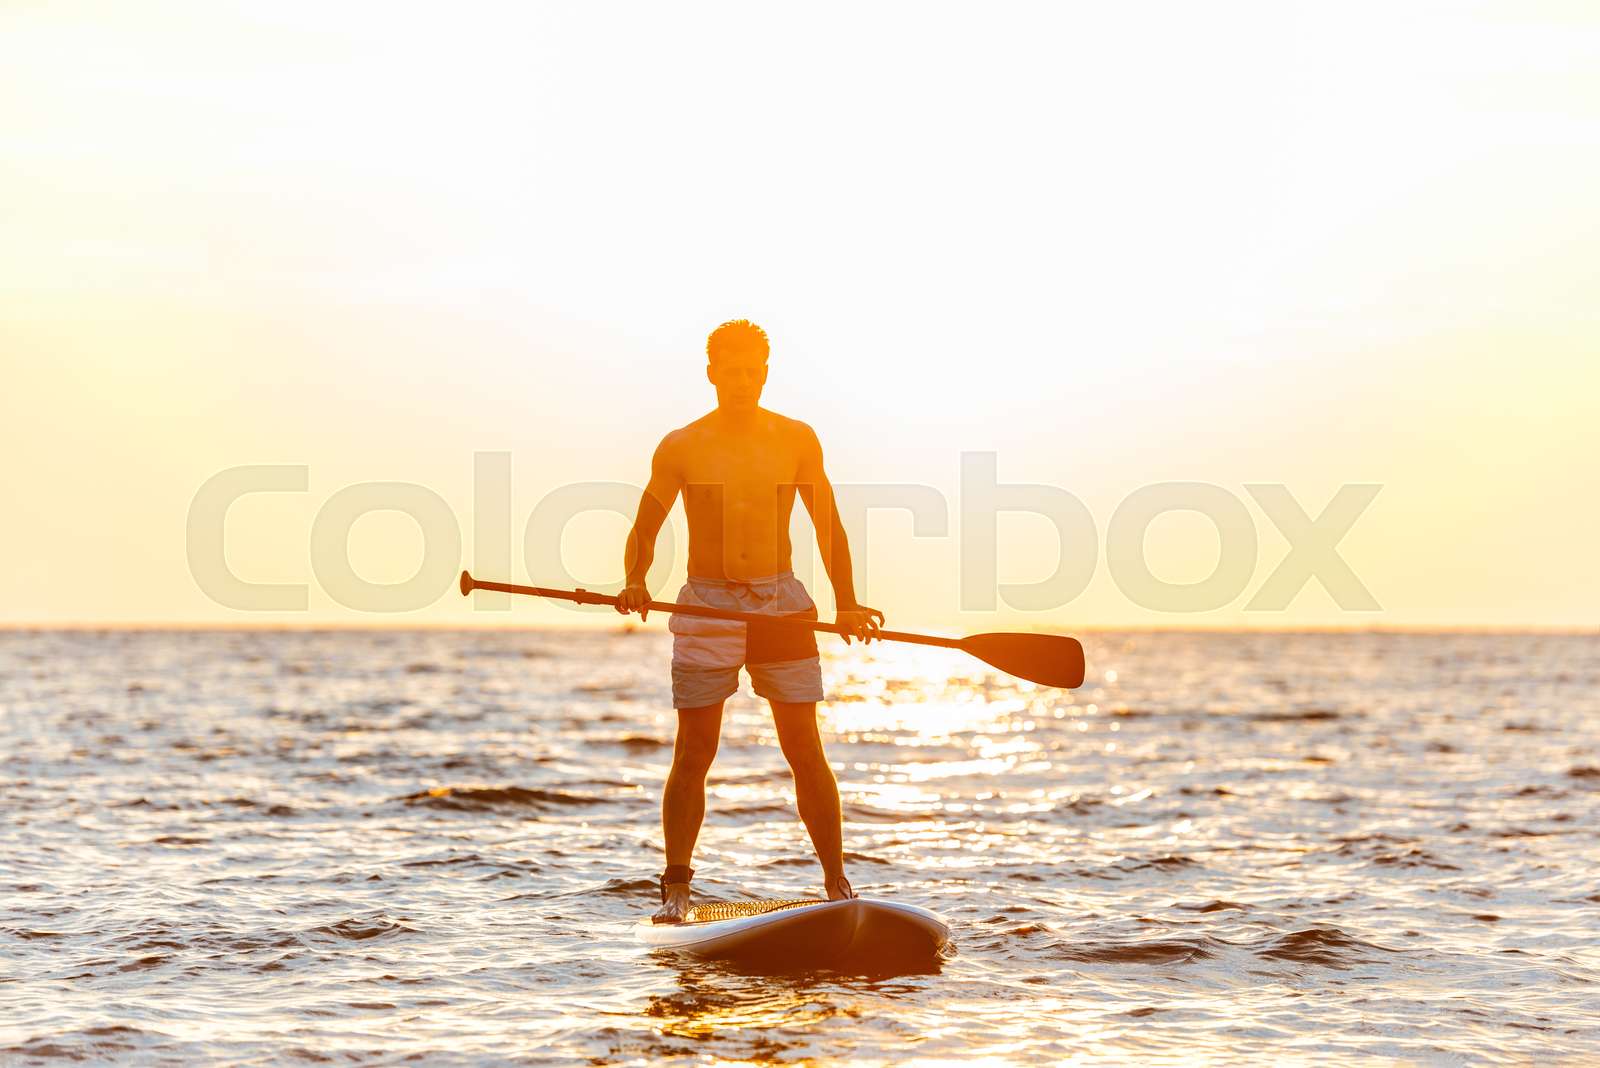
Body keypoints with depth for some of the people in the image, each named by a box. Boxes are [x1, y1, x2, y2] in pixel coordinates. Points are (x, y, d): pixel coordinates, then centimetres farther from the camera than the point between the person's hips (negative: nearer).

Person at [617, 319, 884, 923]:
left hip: (780, 603, 1)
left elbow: (828, 526, 10)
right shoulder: (681, 448, 2)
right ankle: (675, 891, 6)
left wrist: (846, 603, 1)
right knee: (693, 755, 0)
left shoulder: (797, 441, 4)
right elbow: (644, 529, 7)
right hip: (706, 606, -1)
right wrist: (634, 582, -13)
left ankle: (838, 883, 7)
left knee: (805, 751, -1)